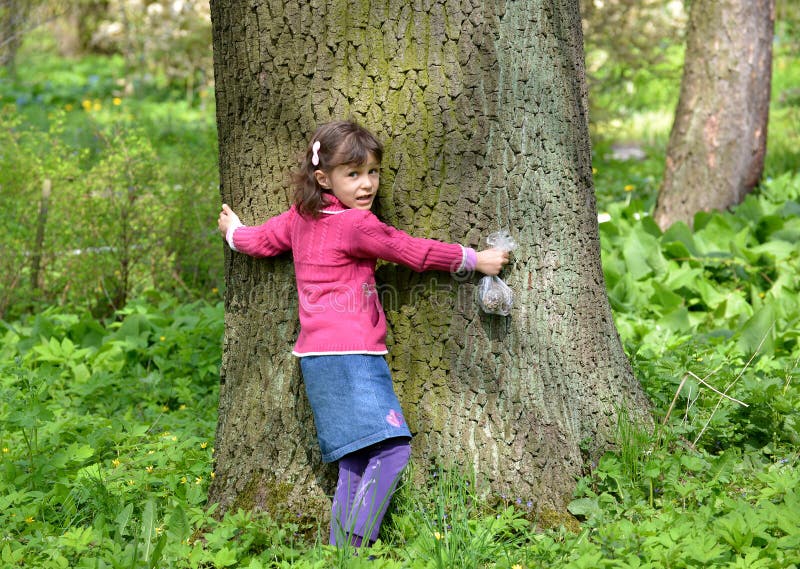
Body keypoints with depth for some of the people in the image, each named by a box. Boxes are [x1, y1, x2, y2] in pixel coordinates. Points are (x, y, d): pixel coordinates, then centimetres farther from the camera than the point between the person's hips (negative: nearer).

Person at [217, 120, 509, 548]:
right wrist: (474, 259, 7)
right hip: (350, 355, -9)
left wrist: (233, 230, 49)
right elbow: (414, 252, -3)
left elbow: (257, 240, 26)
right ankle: (355, 542, -21)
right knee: (393, 449, -15)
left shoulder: (299, 218, 14)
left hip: (320, 355, 9)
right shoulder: (355, 224, -9)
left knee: (355, 464, 7)